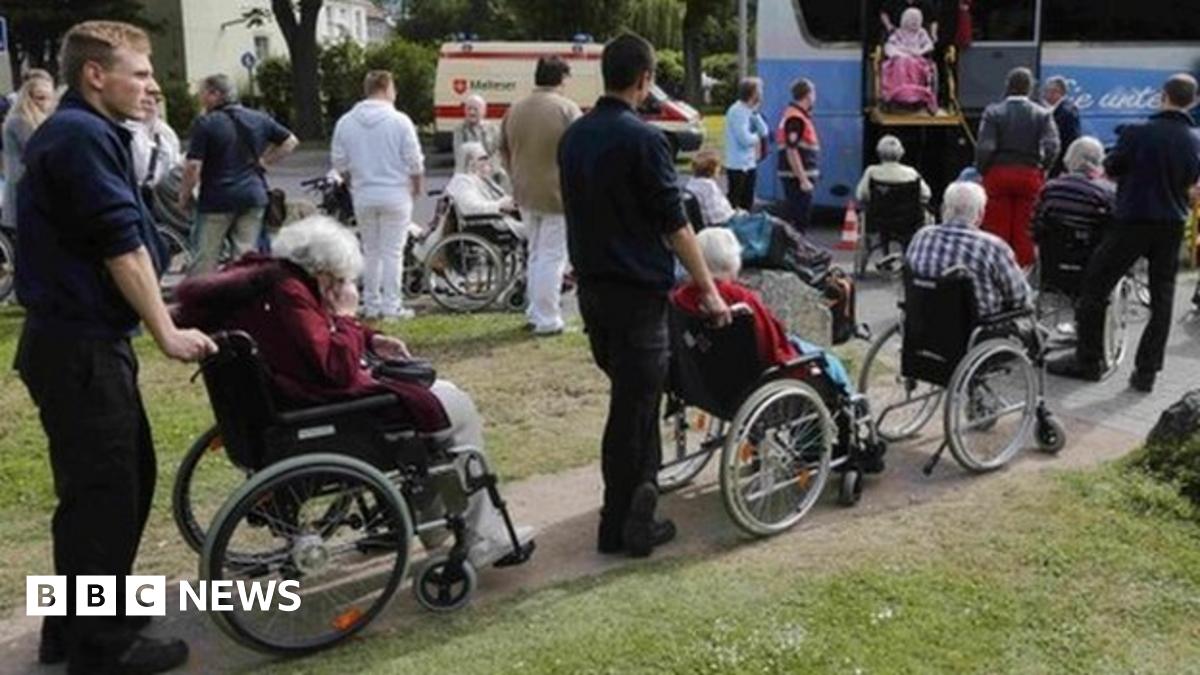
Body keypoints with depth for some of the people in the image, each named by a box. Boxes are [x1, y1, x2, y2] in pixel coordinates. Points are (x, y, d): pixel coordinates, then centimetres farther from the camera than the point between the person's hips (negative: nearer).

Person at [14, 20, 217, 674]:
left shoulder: (77, 132, 17)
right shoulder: (82, 136, -16)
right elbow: (120, 246, -19)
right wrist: (167, 334, -12)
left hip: (82, 340, 10)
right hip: (79, 347, -10)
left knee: (124, 477, 18)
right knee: (104, 490, -1)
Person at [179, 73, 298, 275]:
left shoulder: (205, 124, -9)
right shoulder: (258, 120, 7)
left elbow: (193, 166, -13)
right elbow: (290, 141, 15)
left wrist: (184, 197, -1)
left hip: (217, 199, -5)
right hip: (253, 196, 5)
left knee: (205, 258, 2)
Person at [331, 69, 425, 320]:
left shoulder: (346, 122, 1)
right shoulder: (399, 121, -9)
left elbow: (340, 162, 4)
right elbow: (414, 162, -8)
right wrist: (417, 186, 10)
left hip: (363, 196, 4)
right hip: (395, 194, -3)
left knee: (371, 251, 14)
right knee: (393, 252, 2)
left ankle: (371, 304, 18)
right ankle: (391, 306, 2)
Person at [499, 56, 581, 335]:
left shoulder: (515, 109, 6)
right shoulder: (566, 109, -13)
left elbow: (503, 150, 13)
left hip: (525, 194, 6)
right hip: (557, 195, -6)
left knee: (535, 253, 19)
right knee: (552, 256, 0)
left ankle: (535, 311, 26)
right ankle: (547, 320, 2)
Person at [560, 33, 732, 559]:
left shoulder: (574, 136, 8)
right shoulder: (642, 139, -15)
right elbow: (674, 223, -14)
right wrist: (707, 288, -7)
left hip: (591, 286, 8)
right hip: (636, 292, -8)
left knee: (632, 395, 19)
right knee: (633, 406, 1)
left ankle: (636, 507, 26)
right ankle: (621, 527, 10)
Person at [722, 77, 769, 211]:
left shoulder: (749, 111, 12)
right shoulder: (737, 111, -17)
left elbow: (764, 131, 9)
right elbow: (745, 139, -23)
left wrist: (756, 113, -2)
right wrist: (756, 137, -2)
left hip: (749, 165, 9)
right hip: (738, 166, -9)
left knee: (747, 204, 14)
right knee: (734, 204, -5)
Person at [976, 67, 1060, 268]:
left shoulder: (993, 112, -4)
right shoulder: (1042, 114, -1)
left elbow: (985, 147, -12)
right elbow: (1052, 147, -9)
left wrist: (982, 170, 1)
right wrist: (1042, 168, 4)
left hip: (998, 174, -1)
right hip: (1030, 175, 1)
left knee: (997, 229, 5)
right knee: (1025, 231, 6)